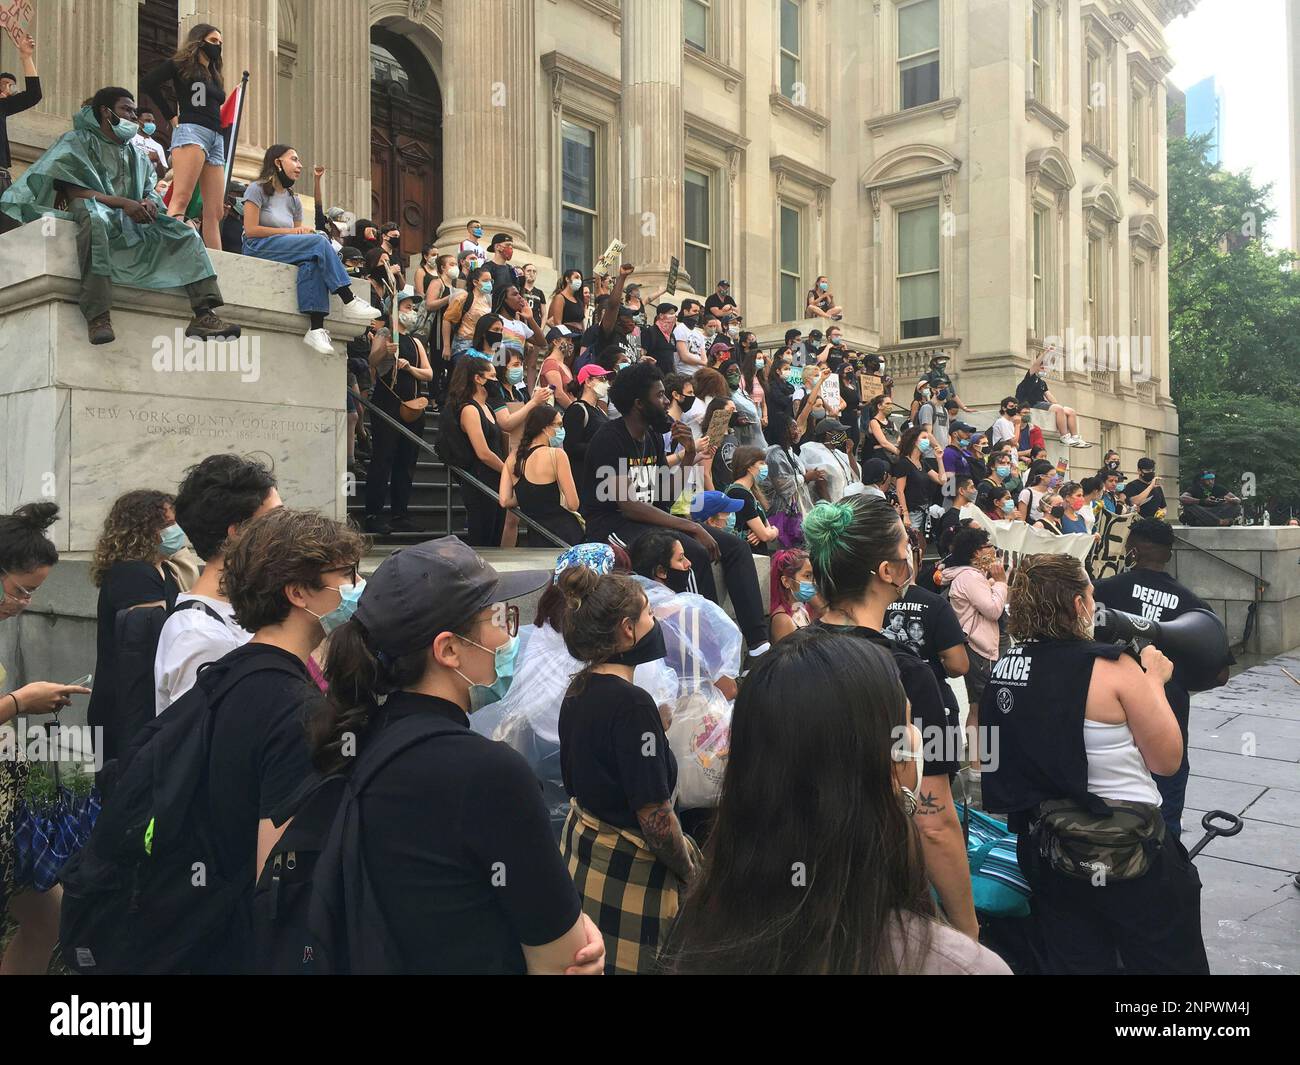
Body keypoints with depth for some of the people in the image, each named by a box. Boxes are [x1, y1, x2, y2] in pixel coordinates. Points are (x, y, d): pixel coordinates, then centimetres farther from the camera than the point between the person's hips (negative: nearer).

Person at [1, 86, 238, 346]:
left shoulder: (136, 154, 27)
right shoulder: (78, 142, 10)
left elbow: (151, 190, 19)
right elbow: (74, 190, -5)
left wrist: (150, 203, -7)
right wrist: (123, 203, -17)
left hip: (131, 224, 6)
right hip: (96, 213, -6)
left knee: (186, 233, -13)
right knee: (94, 215, -40)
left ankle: (203, 315, -29)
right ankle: (97, 316, -49)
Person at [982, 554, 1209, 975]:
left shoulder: (1003, 668, -1)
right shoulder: (1113, 669, -18)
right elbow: (1167, 759, -9)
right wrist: (1154, 680, 1)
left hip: (1046, 852, 6)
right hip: (1125, 851, -5)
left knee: (1073, 963, 17)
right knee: (1171, 964, 15)